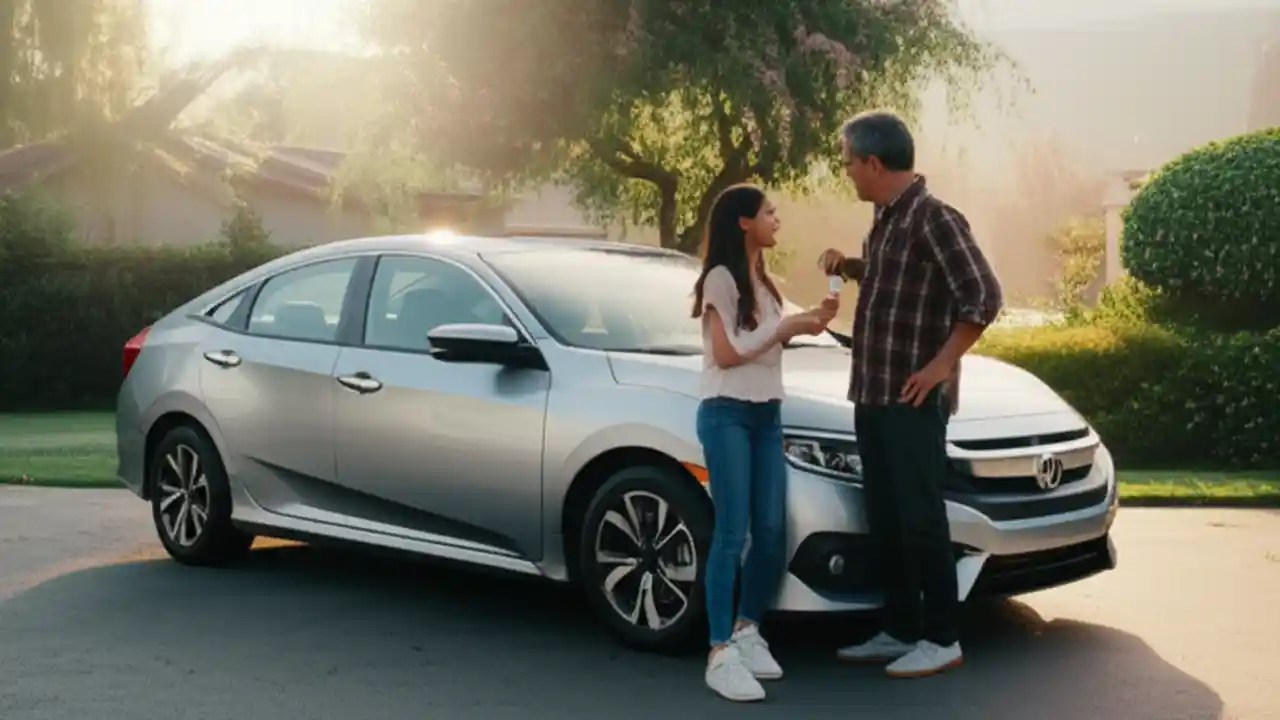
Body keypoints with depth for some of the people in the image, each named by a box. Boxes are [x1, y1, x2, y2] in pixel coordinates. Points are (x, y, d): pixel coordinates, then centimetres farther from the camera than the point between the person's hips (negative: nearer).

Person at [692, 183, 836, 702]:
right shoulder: (721, 278, -7)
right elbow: (726, 354, -13)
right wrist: (784, 328, -10)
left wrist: (805, 324, 5)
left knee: (771, 533, 3)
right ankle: (722, 653, -9)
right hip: (726, 414, -8)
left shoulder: (764, 281, 19)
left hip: (767, 414, 8)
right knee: (732, 535, -11)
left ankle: (748, 629, 20)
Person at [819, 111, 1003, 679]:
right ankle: (900, 631, 21)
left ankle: (942, 639, 8)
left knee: (920, 520, -3)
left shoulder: (933, 218, -14)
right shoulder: (886, 218, 13)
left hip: (912, 399, -9)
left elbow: (984, 297, -19)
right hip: (872, 396, 9)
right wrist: (849, 266, 11)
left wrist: (941, 364, -17)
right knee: (885, 520, 12)